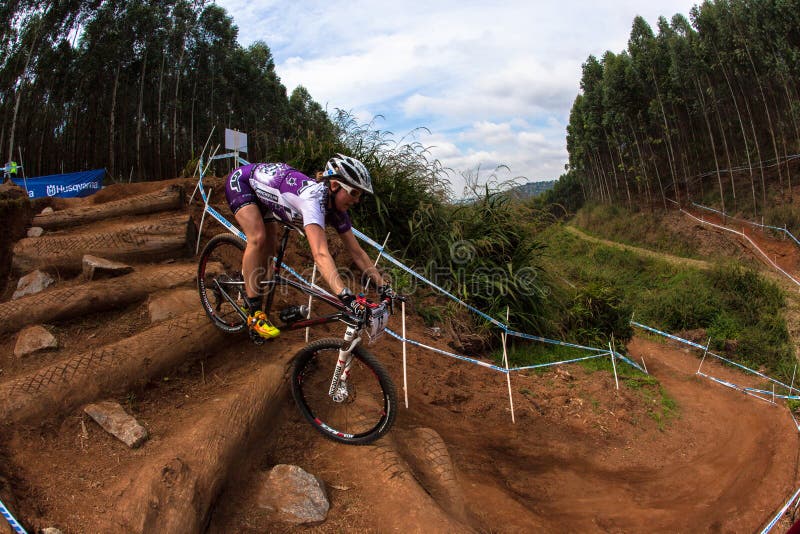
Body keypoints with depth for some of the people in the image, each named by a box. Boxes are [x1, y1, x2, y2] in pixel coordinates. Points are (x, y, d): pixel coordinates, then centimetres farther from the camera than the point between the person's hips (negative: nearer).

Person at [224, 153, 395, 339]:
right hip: (242, 181, -7)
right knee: (258, 238, -24)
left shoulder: (336, 208, -18)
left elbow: (357, 252, -13)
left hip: (263, 192, 8)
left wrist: (384, 287, -19)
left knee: (270, 249, 5)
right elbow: (320, 254, -54)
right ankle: (254, 313, -15)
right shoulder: (313, 197, -42)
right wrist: (346, 297, -62)